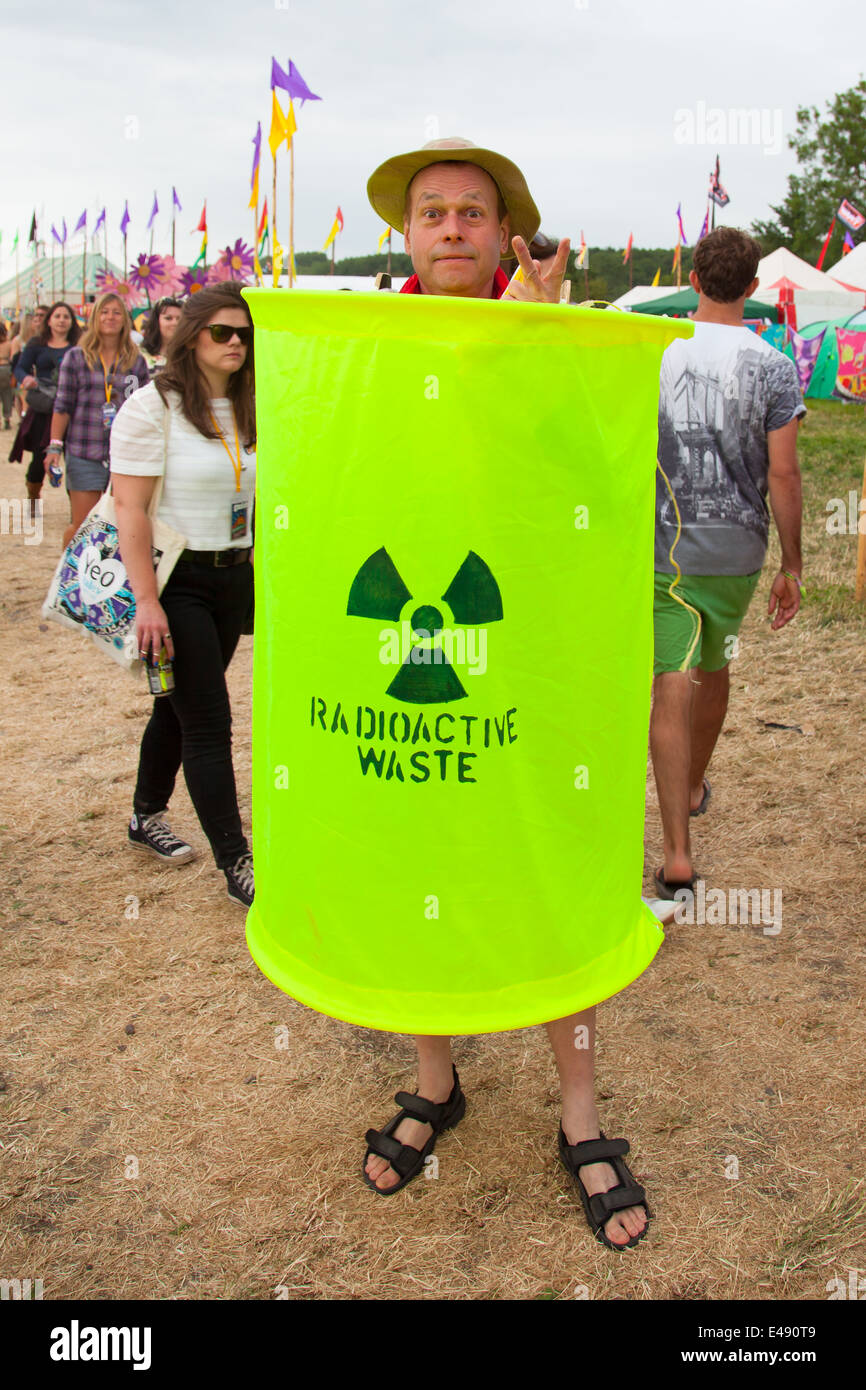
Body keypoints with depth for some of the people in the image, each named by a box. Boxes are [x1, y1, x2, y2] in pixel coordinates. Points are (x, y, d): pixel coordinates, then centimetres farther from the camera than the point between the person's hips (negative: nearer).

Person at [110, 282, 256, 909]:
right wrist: (146, 600, -22)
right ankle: (238, 864, 0)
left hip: (233, 580, 7)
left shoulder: (246, 411, 11)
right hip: (176, 581, -7)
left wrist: (256, 571, 12)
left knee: (179, 707, 18)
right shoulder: (153, 406, -10)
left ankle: (148, 816, 36)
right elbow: (131, 509, -16)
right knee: (208, 721, -6)